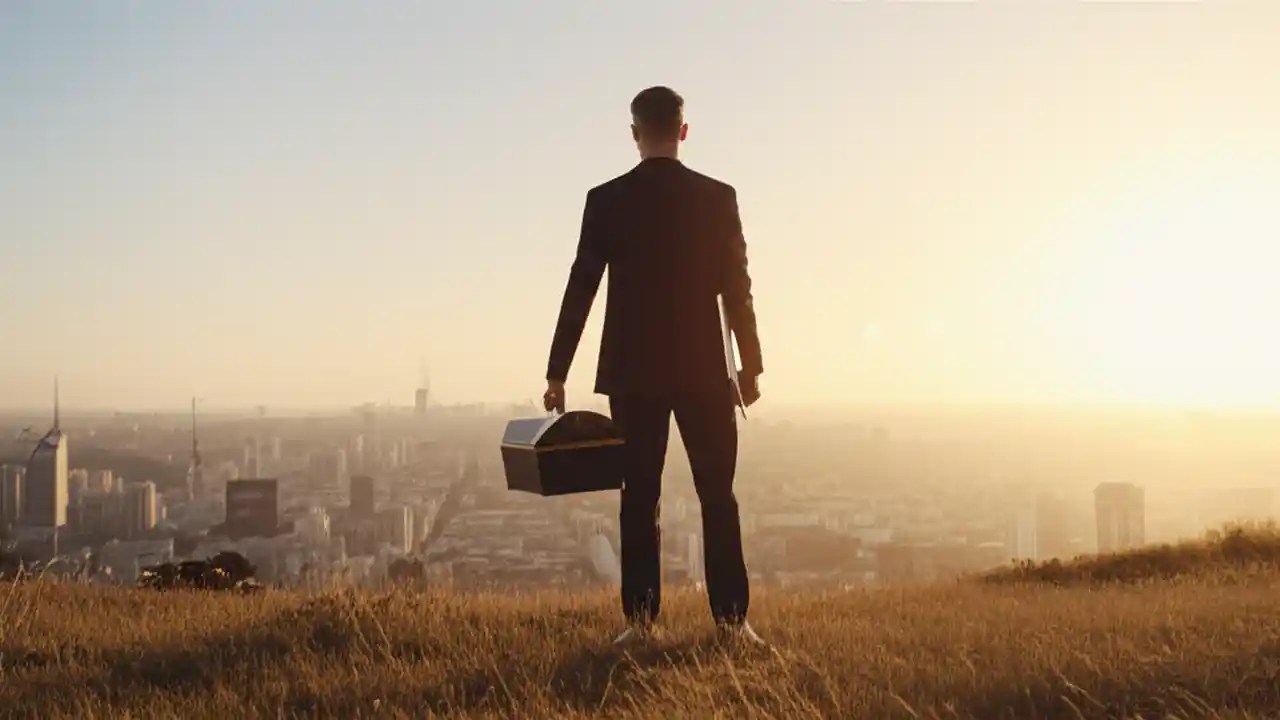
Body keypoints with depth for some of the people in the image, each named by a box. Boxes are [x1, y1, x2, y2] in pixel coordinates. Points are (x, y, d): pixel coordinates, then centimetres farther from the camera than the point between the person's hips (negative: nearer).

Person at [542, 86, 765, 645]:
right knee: (718, 496, 5)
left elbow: (580, 291, -1)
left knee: (640, 497, 6)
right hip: (703, 369, 0)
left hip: (633, 372, 1)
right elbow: (737, 290, -1)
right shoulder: (718, 198, -1)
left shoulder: (606, 201, -1)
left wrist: (556, 374, 4)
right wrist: (751, 367, 8)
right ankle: (731, 618, 5)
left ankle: (640, 619, 6)